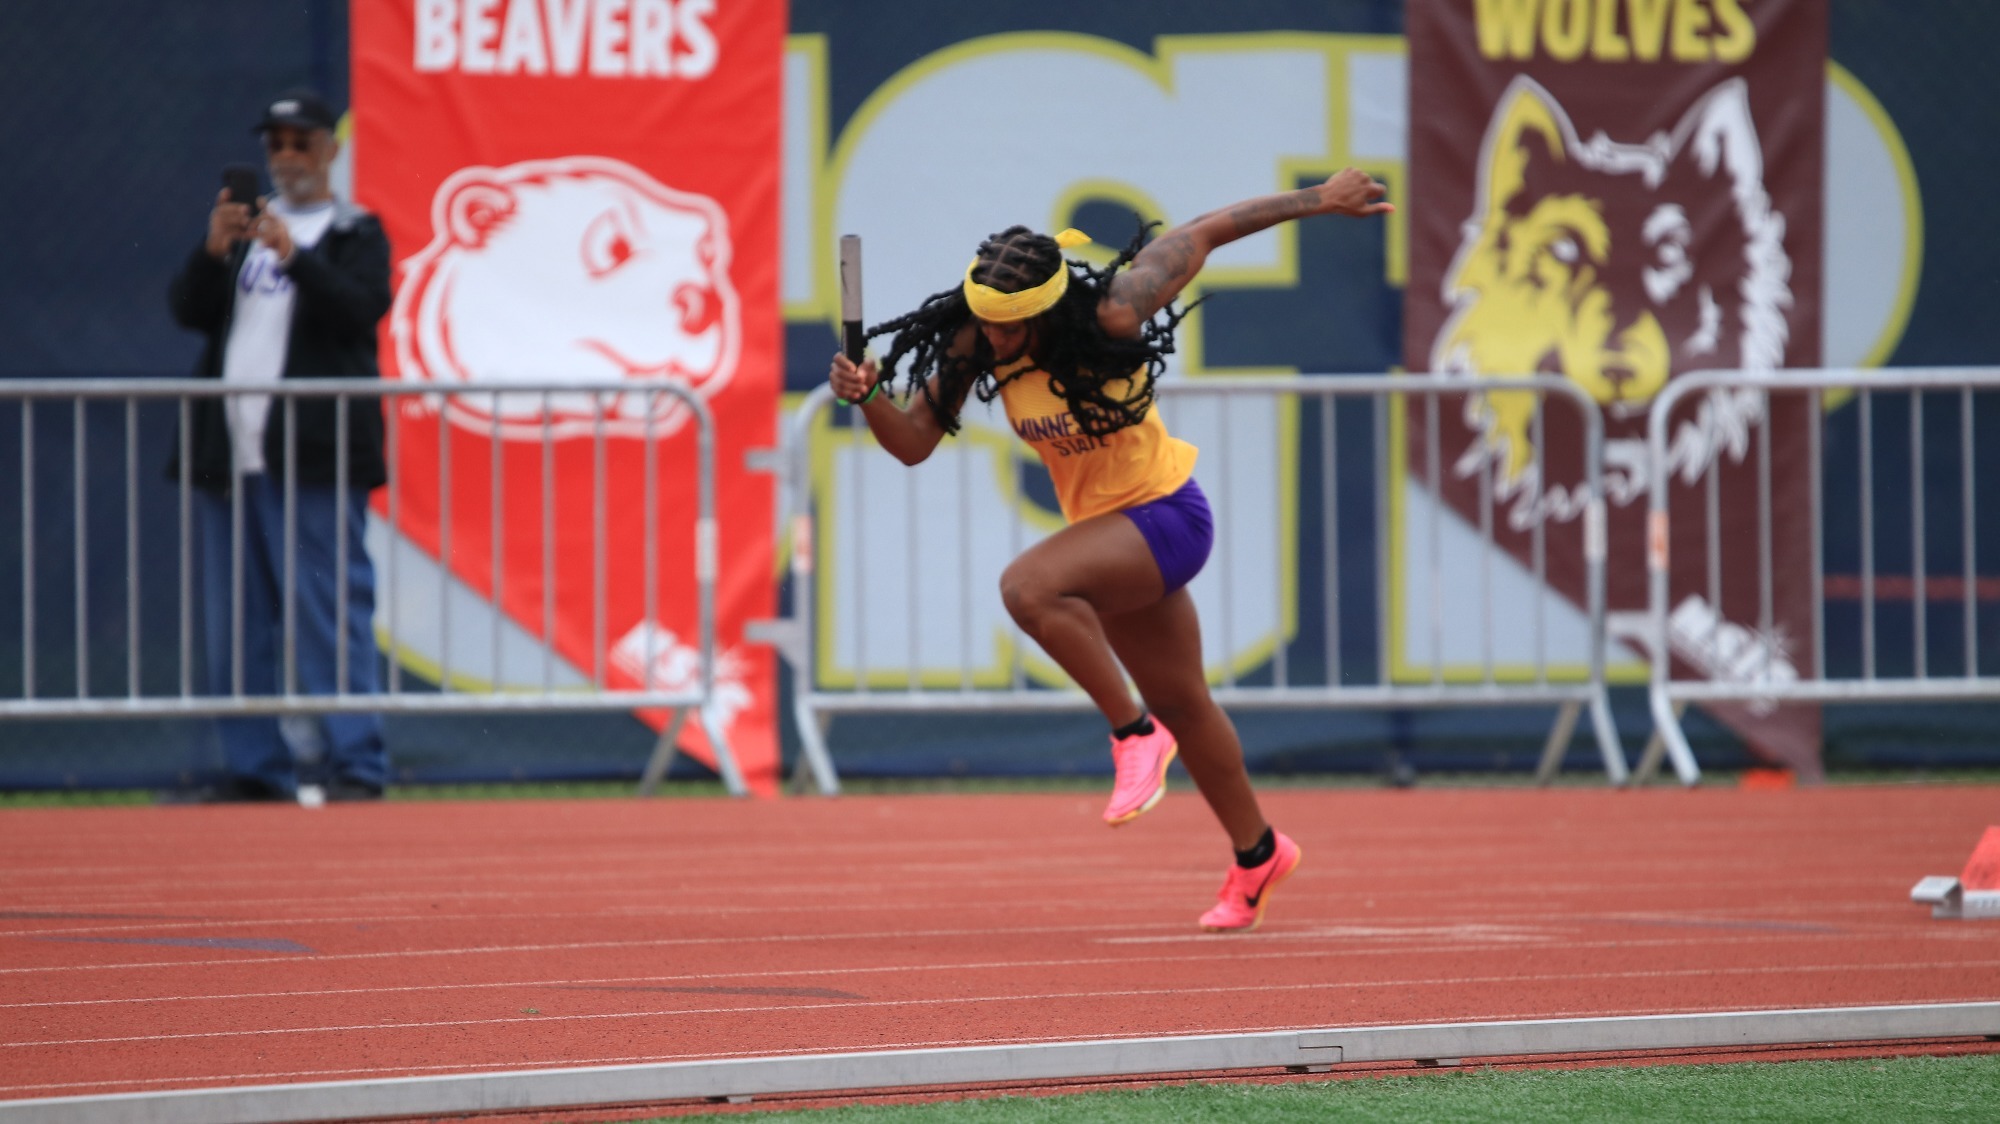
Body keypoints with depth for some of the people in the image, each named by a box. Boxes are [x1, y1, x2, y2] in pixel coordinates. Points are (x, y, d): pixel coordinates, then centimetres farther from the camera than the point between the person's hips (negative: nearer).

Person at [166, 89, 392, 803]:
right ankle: (256, 771, 12)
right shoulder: (244, 228, 21)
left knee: (331, 608, -10)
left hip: (315, 451, -6)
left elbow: (363, 308, -12)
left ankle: (356, 766, -10)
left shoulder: (355, 233, 6)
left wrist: (294, 257, -25)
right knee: (234, 622, 7)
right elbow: (188, 309, 9)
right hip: (230, 453, 6)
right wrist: (213, 251, -10)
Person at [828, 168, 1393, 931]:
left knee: (1029, 587, -32)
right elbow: (914, 441, -6)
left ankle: (1135, 732, -18)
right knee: (1181, 702, 20)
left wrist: (1317, 202, -7)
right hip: (1106, 526, 7)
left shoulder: (1108, 319, -26)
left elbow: (1202, 234, -14)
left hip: (1164, 516, -7)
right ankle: (1257, 855, 38)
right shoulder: (975, 344, -11)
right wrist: (868, 399, -27)